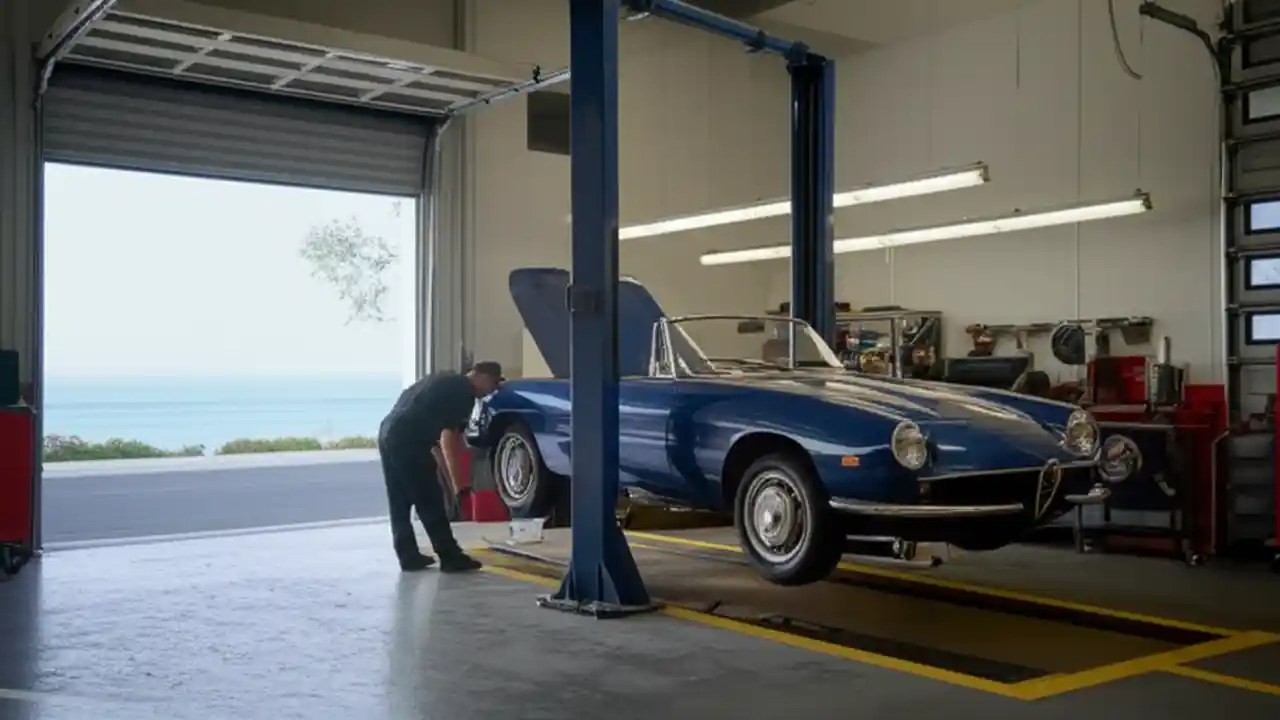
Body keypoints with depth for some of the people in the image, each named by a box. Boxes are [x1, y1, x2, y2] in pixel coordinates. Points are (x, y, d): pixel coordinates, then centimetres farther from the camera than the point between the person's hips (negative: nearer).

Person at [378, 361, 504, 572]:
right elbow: (451, 437, -6)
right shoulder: (465, 392, -2)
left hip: (388, 434, 9)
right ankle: (451, 557, 3)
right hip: (409, 441, -9)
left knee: (399, 502, 14)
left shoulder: (446, 381, 25)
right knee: (430, 502, -2)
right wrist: (457, 483, -3)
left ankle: (409, 556, 20)